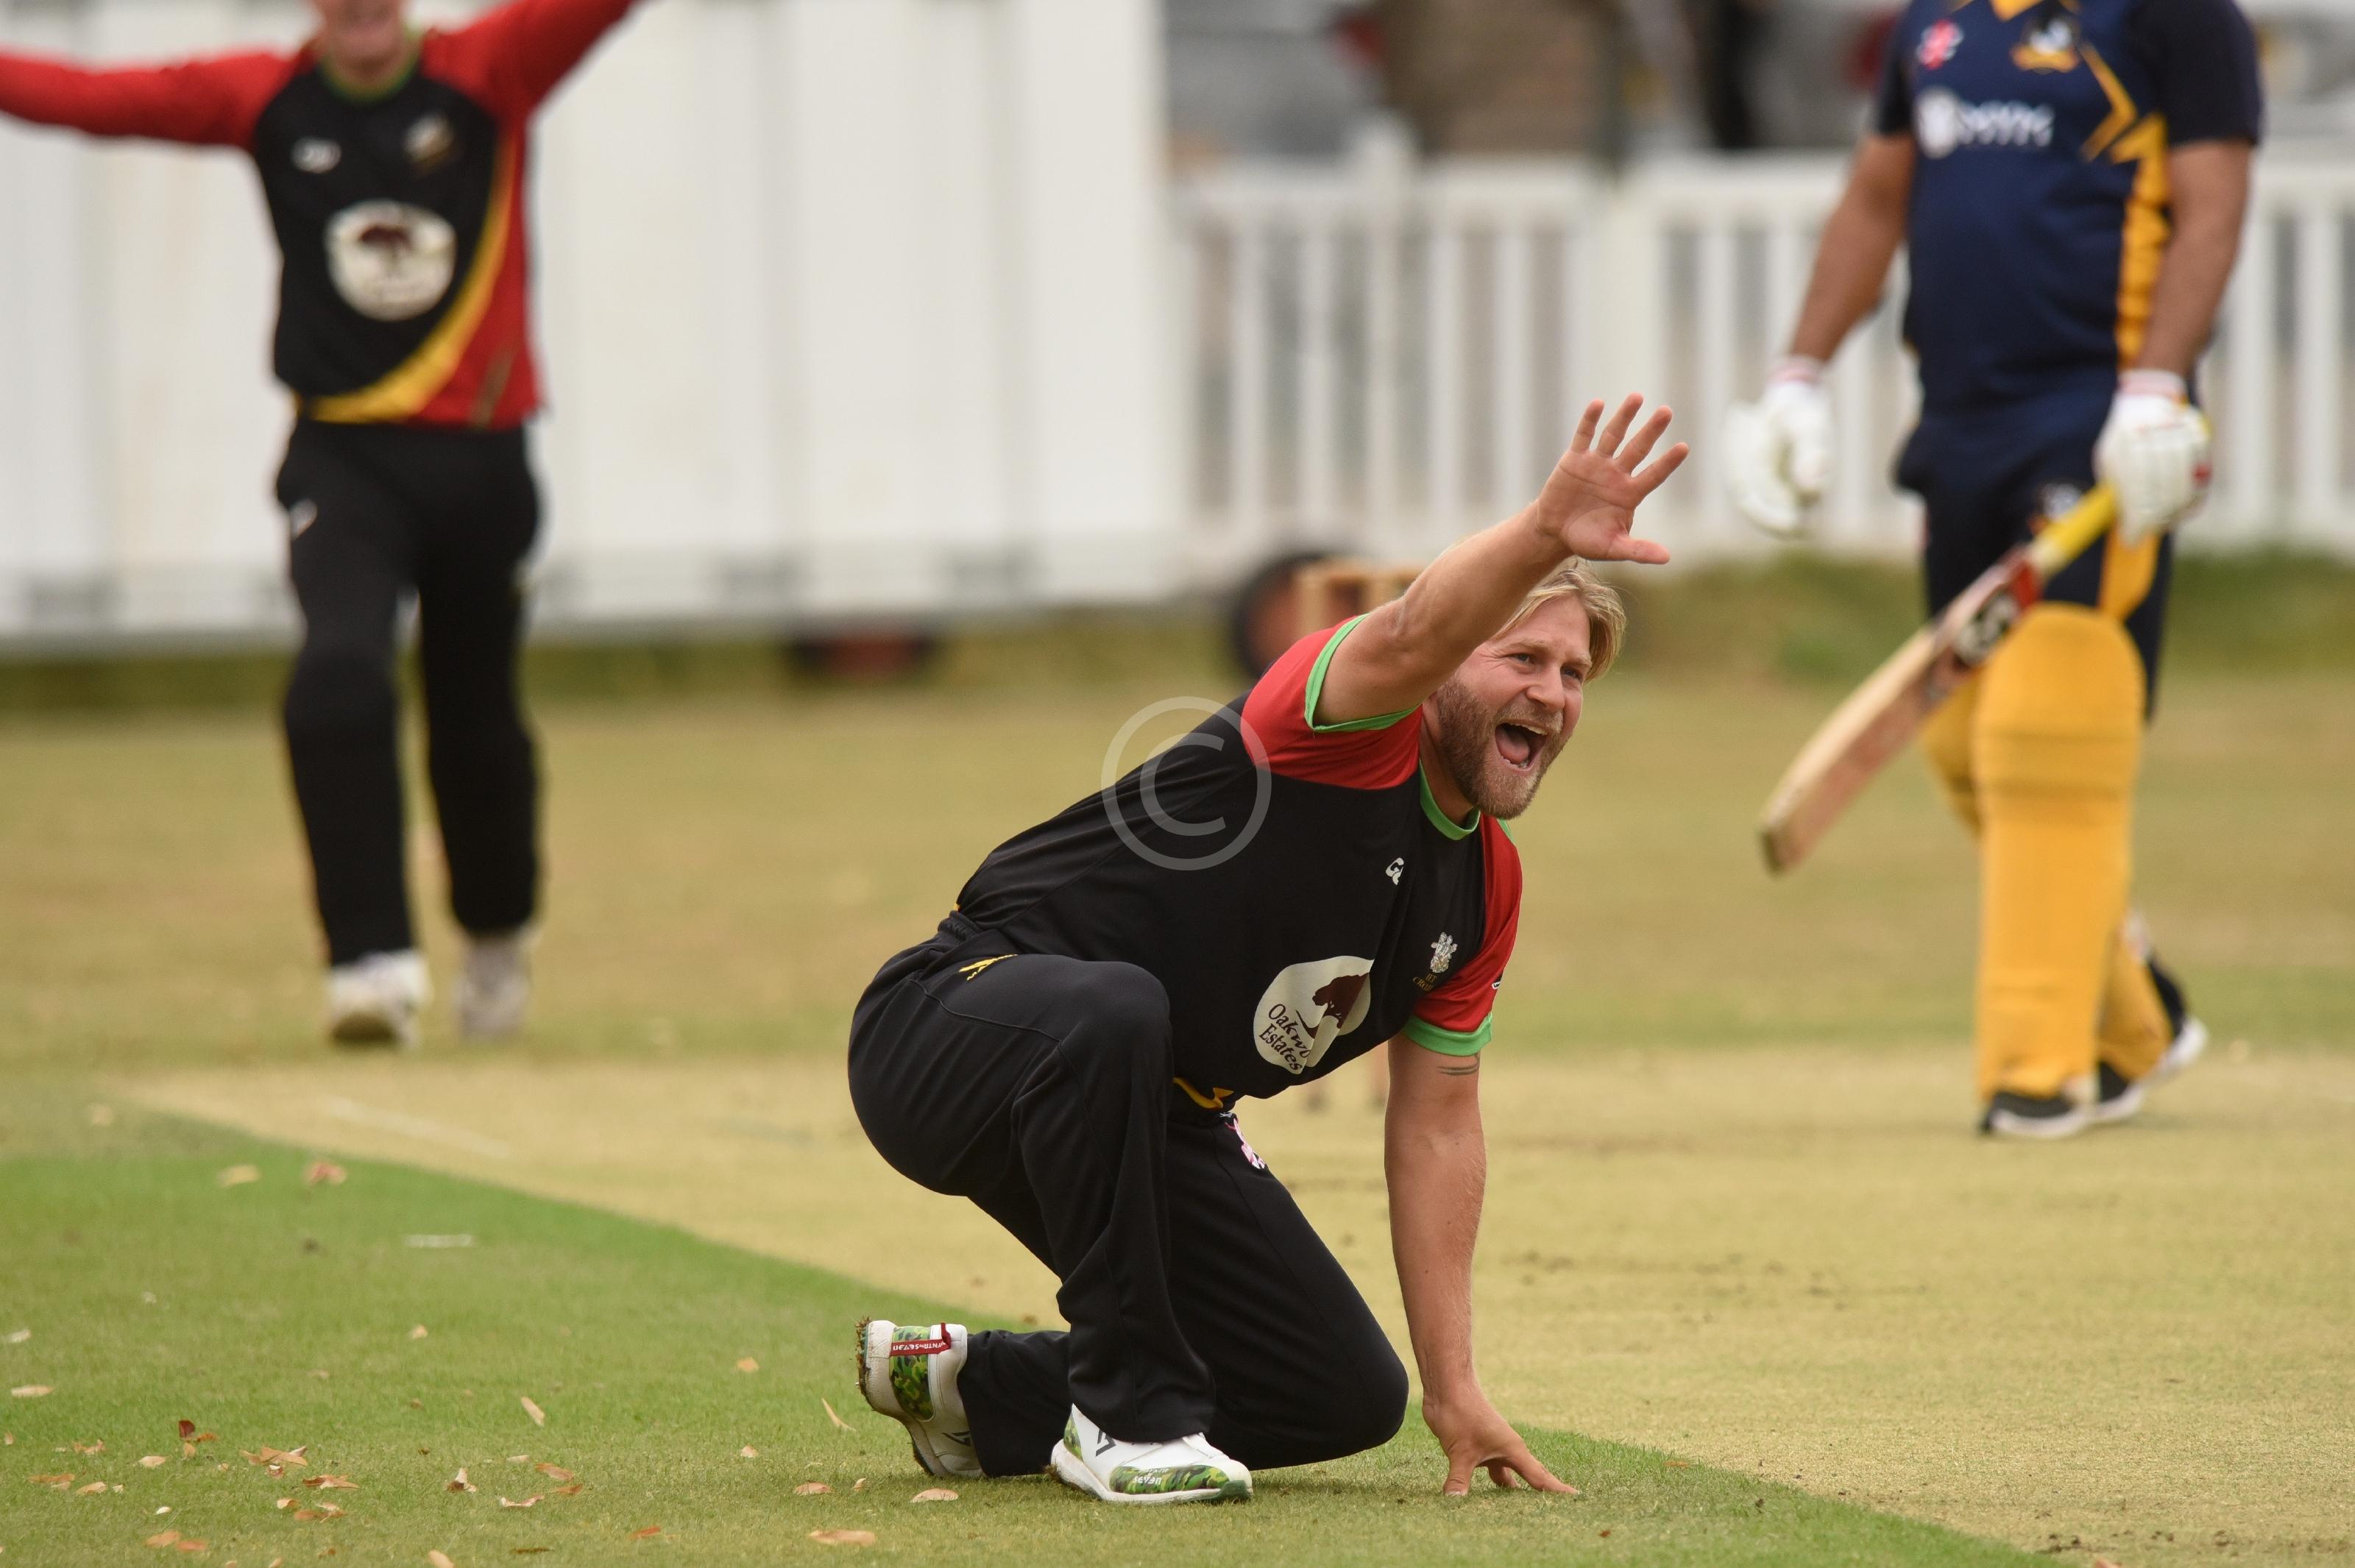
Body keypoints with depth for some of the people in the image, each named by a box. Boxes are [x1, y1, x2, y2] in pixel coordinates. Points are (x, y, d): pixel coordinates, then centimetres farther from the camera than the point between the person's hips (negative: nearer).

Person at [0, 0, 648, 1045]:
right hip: (341, 460, 0)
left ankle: (497, 933, 40)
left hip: (480, 459, 0)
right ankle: (374, 962, -21)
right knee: (338, 674, -23)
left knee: (474, 720, 12)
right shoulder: (262, 98, 2)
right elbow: (92, 98, -2)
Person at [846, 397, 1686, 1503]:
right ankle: (1129, 1409, -26)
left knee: (1352, 1397, 4)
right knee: (1112, 1008, -43)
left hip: (1150, 1121, 8)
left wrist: (1454, 1390, 3)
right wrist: (1543, 536, -65)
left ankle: (981, 1391, 22)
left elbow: (1437, 1122, 9)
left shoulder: (1486, 889, 6)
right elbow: (1414, 634, -44)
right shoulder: (1359, 730, -18)